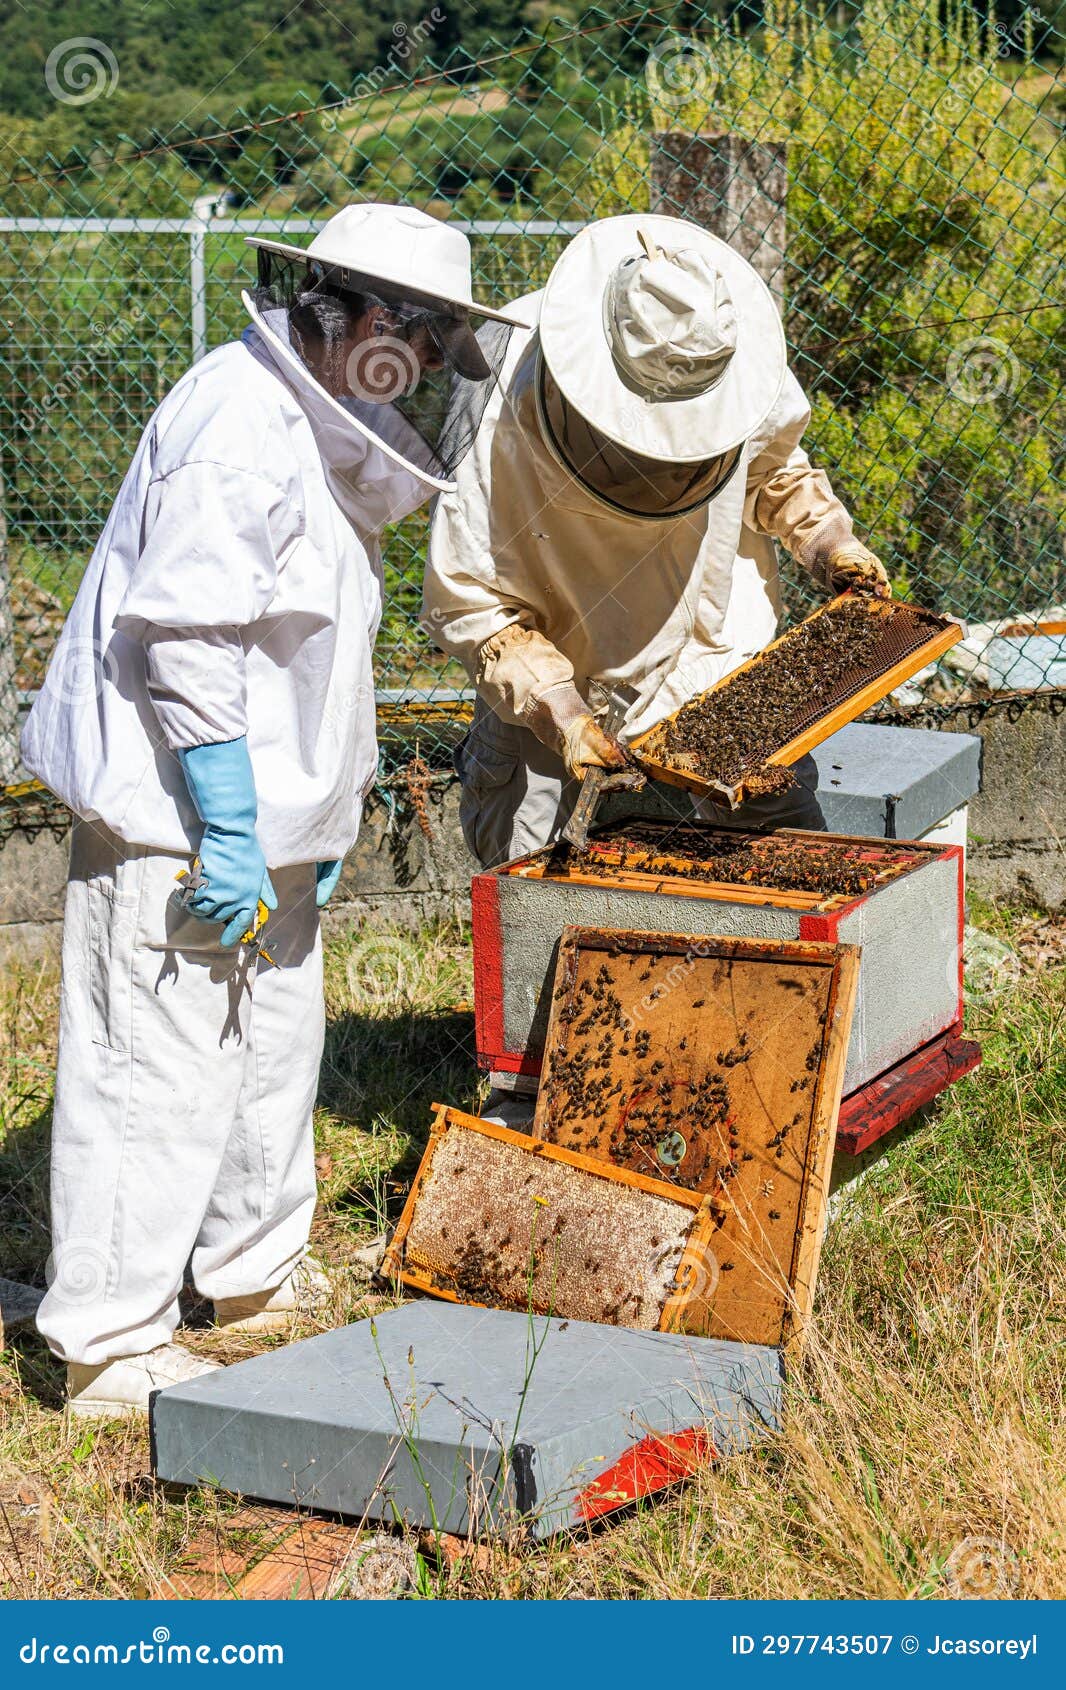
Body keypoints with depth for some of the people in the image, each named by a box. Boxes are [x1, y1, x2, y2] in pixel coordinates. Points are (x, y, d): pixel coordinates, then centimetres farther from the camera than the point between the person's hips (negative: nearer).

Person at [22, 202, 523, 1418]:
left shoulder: (310, 431, 13)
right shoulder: (240, 432, -20)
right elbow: (188, 645, -25)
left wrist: (330, 803, 19)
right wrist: (229, 835, -24)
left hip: (260, 818, 11)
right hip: (177, 819, -11)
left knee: (274, 1047, 21)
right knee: (160, 1076, -5)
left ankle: (260, 1278, 37)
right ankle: (111, 1349, 4)